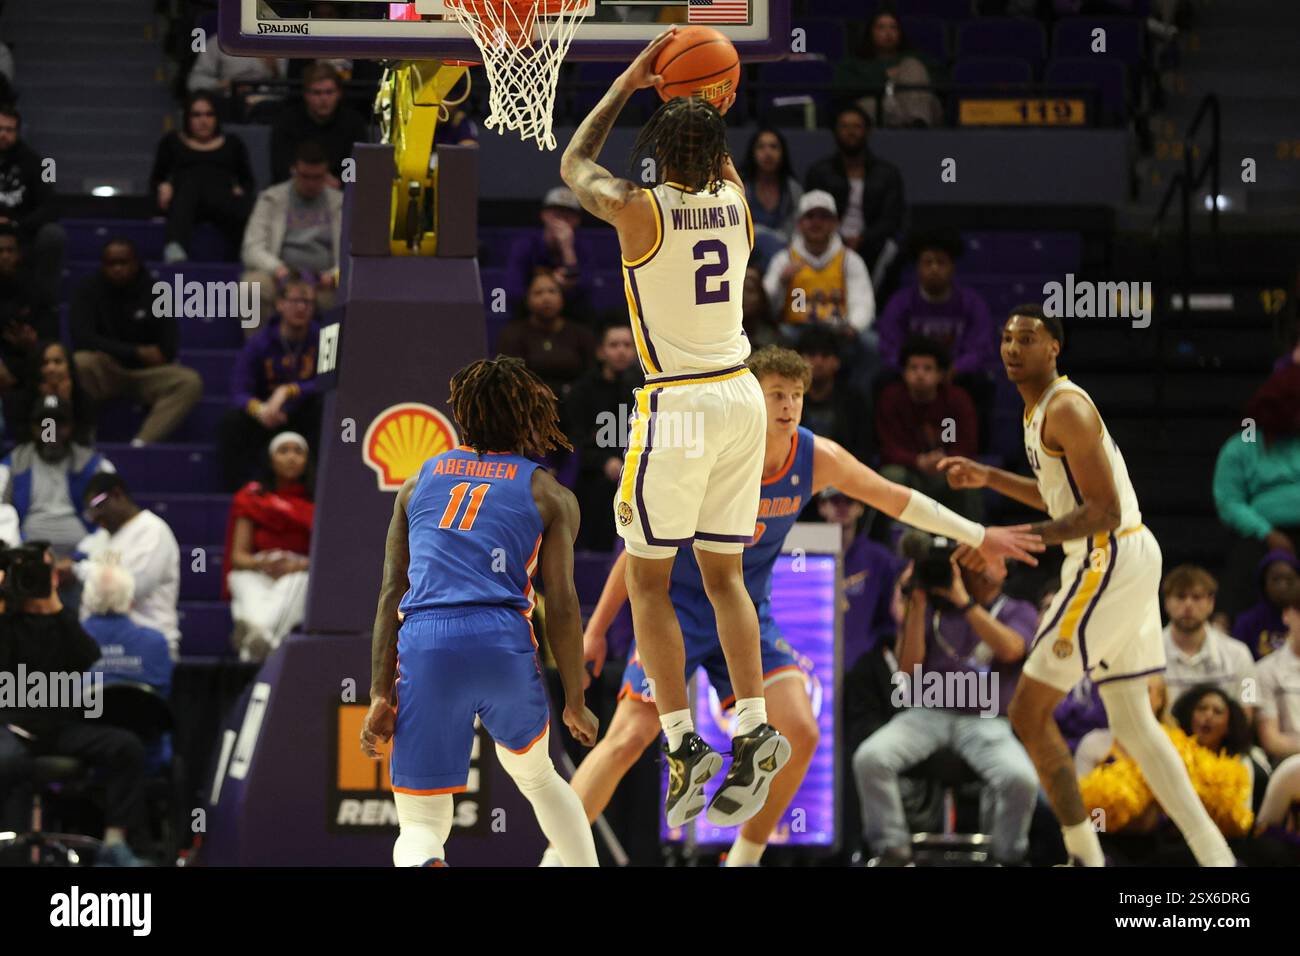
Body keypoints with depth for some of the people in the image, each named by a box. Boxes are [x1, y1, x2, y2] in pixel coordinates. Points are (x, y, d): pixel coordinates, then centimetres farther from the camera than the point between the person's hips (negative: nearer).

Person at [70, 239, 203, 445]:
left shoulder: (154, 292, 2)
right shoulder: (88, 291, -3)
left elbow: (168, 347, 2)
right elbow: (83, 339, -16)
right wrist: (136, 352, -19)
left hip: (145, 374, 2)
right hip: (105, 373, -2)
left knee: (190, 382, -26)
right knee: (80, 362, -35)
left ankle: (141, 443, -37)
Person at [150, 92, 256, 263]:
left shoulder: (232, 144, 29)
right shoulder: (172, 142, 28)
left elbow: (247, 180, 23)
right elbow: (156, 179, 23)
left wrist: (240, 191, -1)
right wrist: (162, 187, 0)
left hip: (223, 199, 2)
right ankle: (175, 249, -67)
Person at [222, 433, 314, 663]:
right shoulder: (252, 498, 16)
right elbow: (238, 556, 7)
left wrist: (296, 565, -17)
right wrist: (261, 564, -15)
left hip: (298, 574, -1)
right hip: (255, 573, 1)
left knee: (293, 583, -38)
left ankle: (259, 635, -64)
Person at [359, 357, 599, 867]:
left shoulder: (421, 480, 21)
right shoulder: (550, 495, 14)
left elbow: (391, 592, 14)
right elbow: (561, 606, 6)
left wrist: (381, 693, 10)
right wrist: (576, 703, 15)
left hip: (423, 648, 0)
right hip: (504, 643, 0)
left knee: (420, 824, 2)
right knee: (537, 777, 30)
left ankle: (425, 865, -33)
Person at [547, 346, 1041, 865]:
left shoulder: (818, 458, -9)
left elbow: (895, 499, 8)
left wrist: (979, 536, 15)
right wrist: (596, 628, -9)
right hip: (679, 604, -4)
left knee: (800, 734, -9)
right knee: (629, 738, -17)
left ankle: (743, 860, 8)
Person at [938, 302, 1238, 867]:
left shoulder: (1065, 409, -15)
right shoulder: (1039, 410, 16)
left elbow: (1104, 512, -21)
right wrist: (989, 479, 23)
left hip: (1112, 561, -10)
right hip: (1125, 561, 10)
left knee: (1029, 713, -5)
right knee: (1131, 720, 12)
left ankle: (1085, 856, -3)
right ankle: (1213, 855, 8)